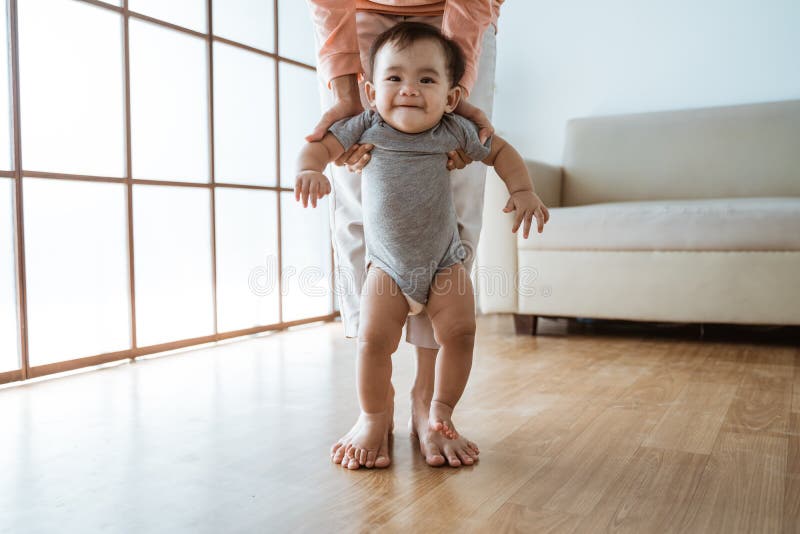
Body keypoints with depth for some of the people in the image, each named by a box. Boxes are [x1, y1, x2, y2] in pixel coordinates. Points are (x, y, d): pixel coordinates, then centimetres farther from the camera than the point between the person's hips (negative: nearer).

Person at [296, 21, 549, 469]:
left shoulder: (454, 130, -8)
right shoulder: (366, 127, -9)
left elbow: (500, 151, 5)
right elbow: (323, 145, -6)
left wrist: (523, 190, -7)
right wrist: (310, 169, -29)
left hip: (444, 260, 1)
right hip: (387, 265, 0)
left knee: (460, 331, -11)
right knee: (374, 337, -12)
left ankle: (442, 410, 14)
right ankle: (374, 418, 10)